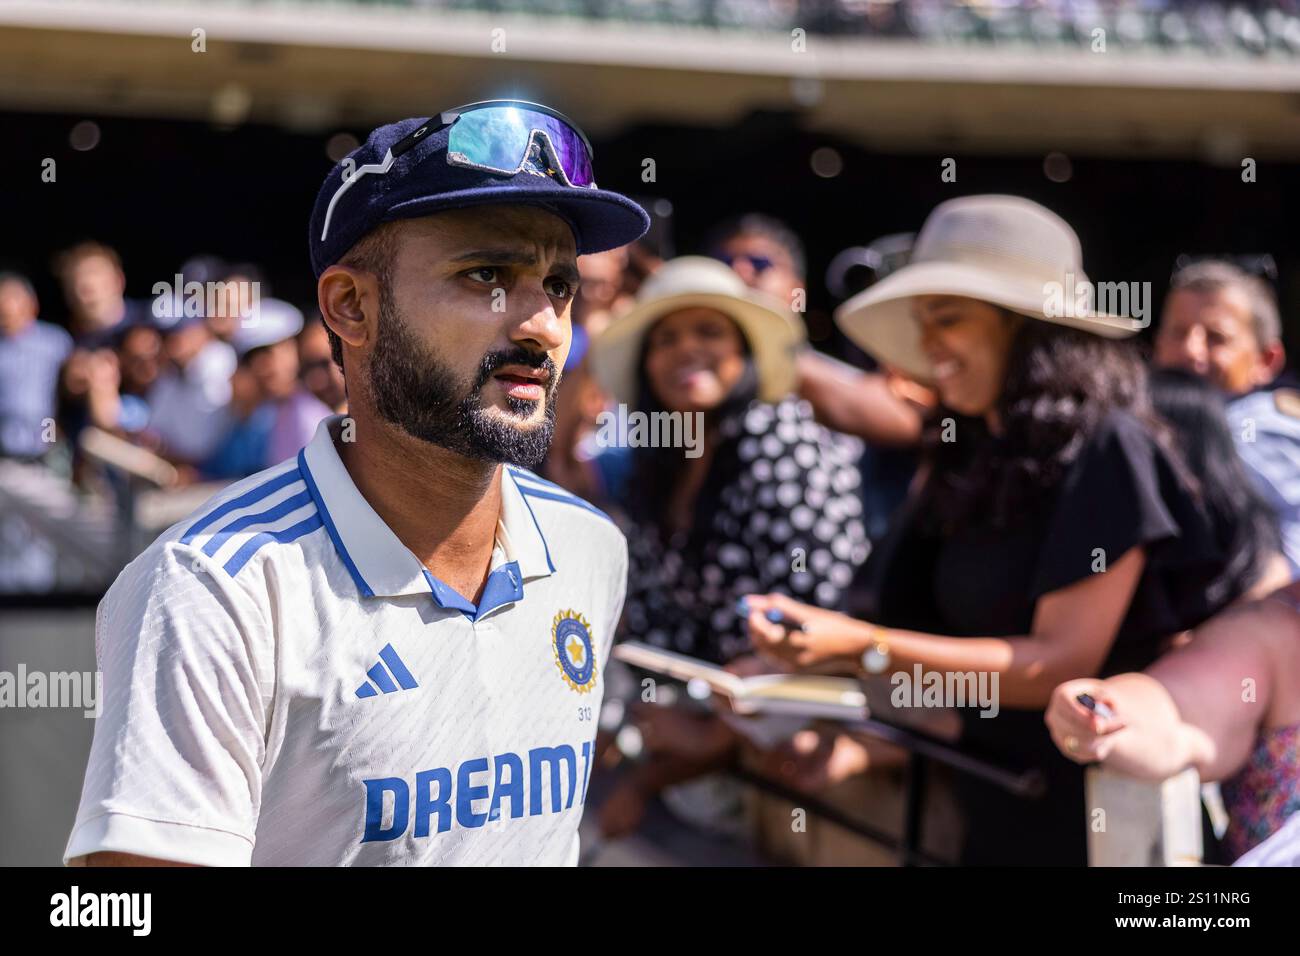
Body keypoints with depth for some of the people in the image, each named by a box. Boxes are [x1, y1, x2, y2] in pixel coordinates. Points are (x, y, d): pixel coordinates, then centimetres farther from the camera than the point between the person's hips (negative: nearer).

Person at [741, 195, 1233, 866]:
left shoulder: (1104, 448, -13)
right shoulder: (967, 456, 8)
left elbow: (1061, 663, -19)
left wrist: (861, 647, -26)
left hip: (1086, 817, -6)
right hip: (990, 809, 6)